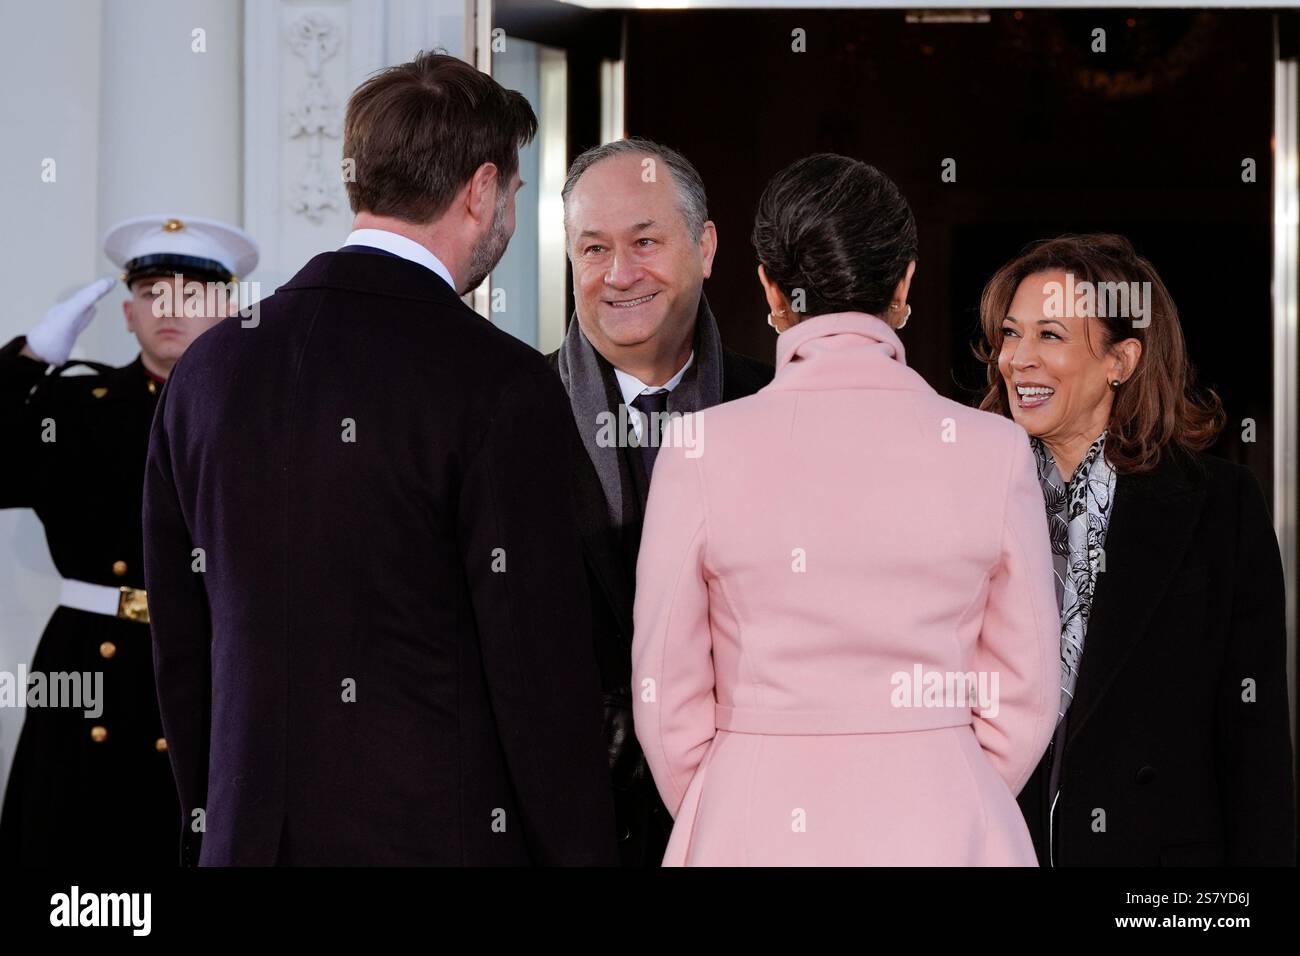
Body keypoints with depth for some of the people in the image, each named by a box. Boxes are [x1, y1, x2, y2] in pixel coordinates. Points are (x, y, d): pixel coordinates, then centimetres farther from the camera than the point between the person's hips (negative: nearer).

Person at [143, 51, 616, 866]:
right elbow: (543, 670, -11)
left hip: (249, 837, 6)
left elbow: (182, 648, 11)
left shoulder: (209, 369, 6)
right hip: (441, 837, -5)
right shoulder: (499, 386, -11)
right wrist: (580, 852, -3)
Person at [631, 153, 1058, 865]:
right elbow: (1023, 702, 2)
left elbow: (668, 699, -1)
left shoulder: (701, 451, -7)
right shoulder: (993, 452, -4)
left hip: (755, 829, 0)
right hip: (944, 827, 1)